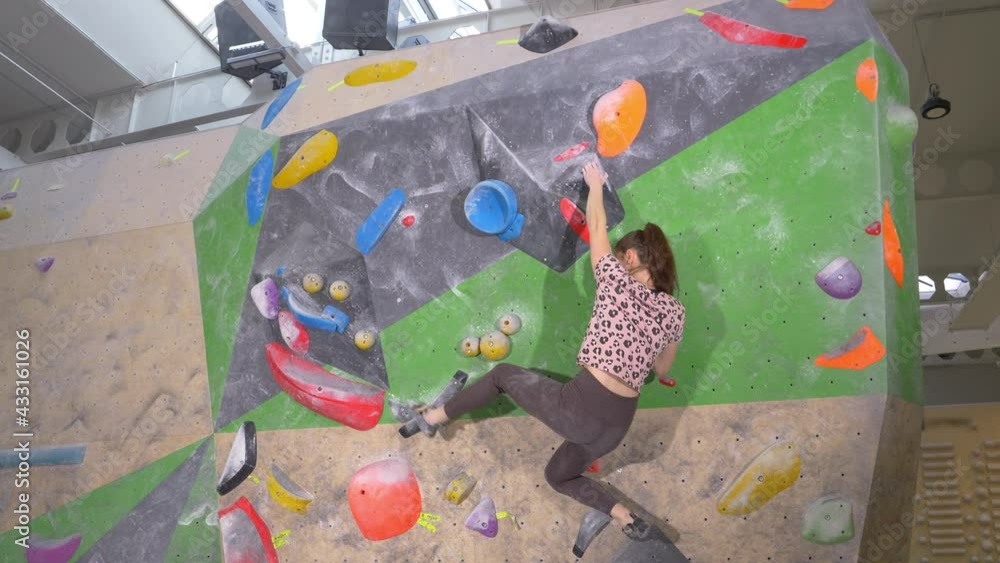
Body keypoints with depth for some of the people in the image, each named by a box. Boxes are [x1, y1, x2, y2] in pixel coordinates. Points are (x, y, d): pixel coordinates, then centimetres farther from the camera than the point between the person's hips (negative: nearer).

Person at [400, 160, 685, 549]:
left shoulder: (617, 281, -6)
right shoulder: (674, 312, 5)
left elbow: (596, 227, 11)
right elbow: (662, 371, 19)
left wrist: (595, 184, 28)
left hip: (579, 407, -5)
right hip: (617, 425, 5)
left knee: (503, 374, 23)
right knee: (558, 475, 33)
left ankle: (435, 417, 32)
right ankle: (624, 518, 19)